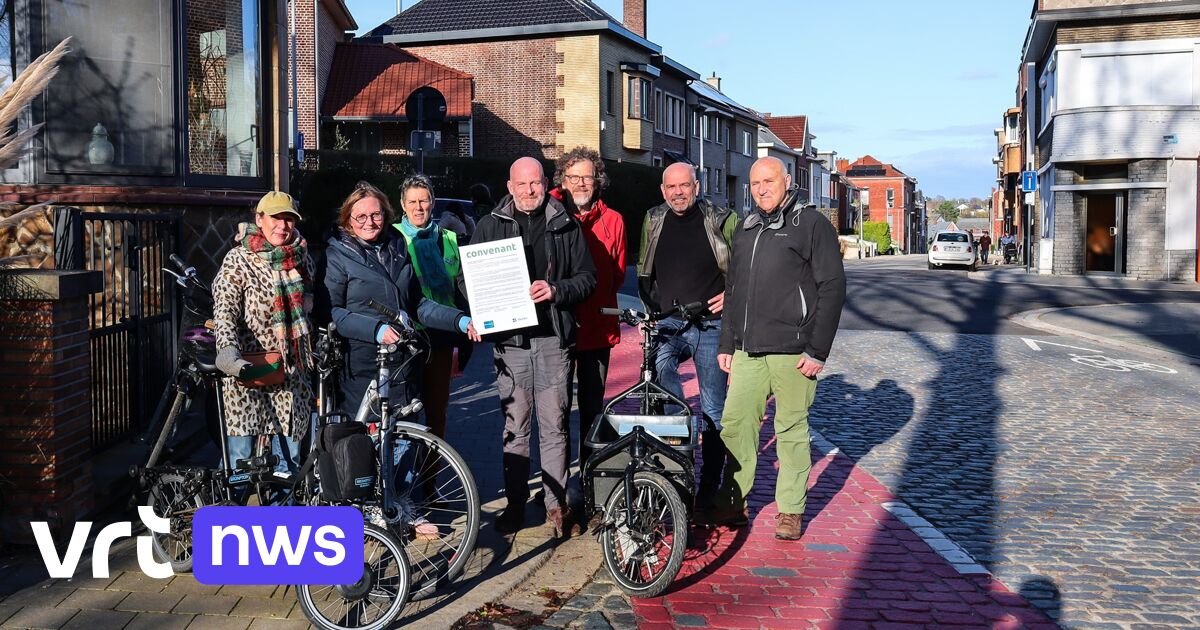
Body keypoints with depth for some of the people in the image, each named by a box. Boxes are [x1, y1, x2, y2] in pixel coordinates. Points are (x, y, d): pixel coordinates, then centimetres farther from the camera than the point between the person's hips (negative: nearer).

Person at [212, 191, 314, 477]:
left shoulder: (302, 258, 11)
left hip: (291, 374, 5)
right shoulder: (238, 260, -4)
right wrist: (227, 351, -32)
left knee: (288, 459, 9)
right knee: (241, 465, -3)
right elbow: (224, 310, -15)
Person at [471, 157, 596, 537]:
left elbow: (587, 276, 8)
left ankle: (556, 504, 14)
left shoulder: (566, 227, 9)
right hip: (510, 338, 1)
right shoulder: (489, 226, 10)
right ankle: (515, 504, 16)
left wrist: (557, 290, -11)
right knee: (514, 427, 6)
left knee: (554, 427, 3)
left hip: (554, 338, 0)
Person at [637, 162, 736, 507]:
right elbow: (643, 271, 20)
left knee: (713, 410, 2)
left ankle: (709, 489, 12)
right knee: (657, 364, -32)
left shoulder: (722, 221, -2)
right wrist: (648, 309, 9)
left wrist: (732, 294, -5)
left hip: (710, 325, -2)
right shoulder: (653, 221, 8)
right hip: (668, 323, 2)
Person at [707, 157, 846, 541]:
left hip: (792, 351, -5)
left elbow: (833, 287, -7)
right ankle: (734, 504, 15)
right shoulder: (745, 229, 17)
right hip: (748, 351, 6)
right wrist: (727, 344, 18)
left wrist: (818, 350, -12)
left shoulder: (812, 225, -2)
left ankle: (791, 511, 14)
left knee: (792, 430, 2)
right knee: (735, 424, 3)